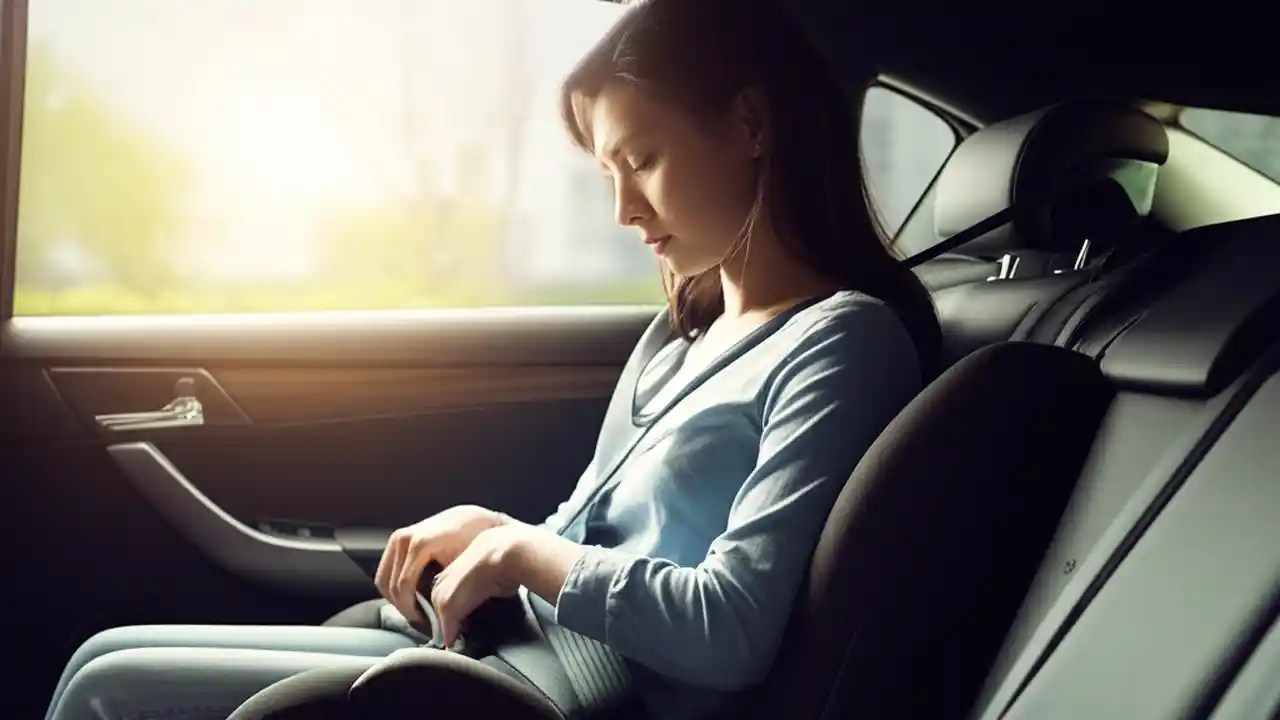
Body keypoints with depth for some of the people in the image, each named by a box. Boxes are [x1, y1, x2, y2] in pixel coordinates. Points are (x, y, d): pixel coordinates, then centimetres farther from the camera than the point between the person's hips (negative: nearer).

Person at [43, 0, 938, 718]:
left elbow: (733, 628, -21)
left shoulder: (845, 342, -12)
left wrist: (523, 551, -11)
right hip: (512, 637, 9)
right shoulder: (686, 328, 16)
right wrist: (490, 531, 0)